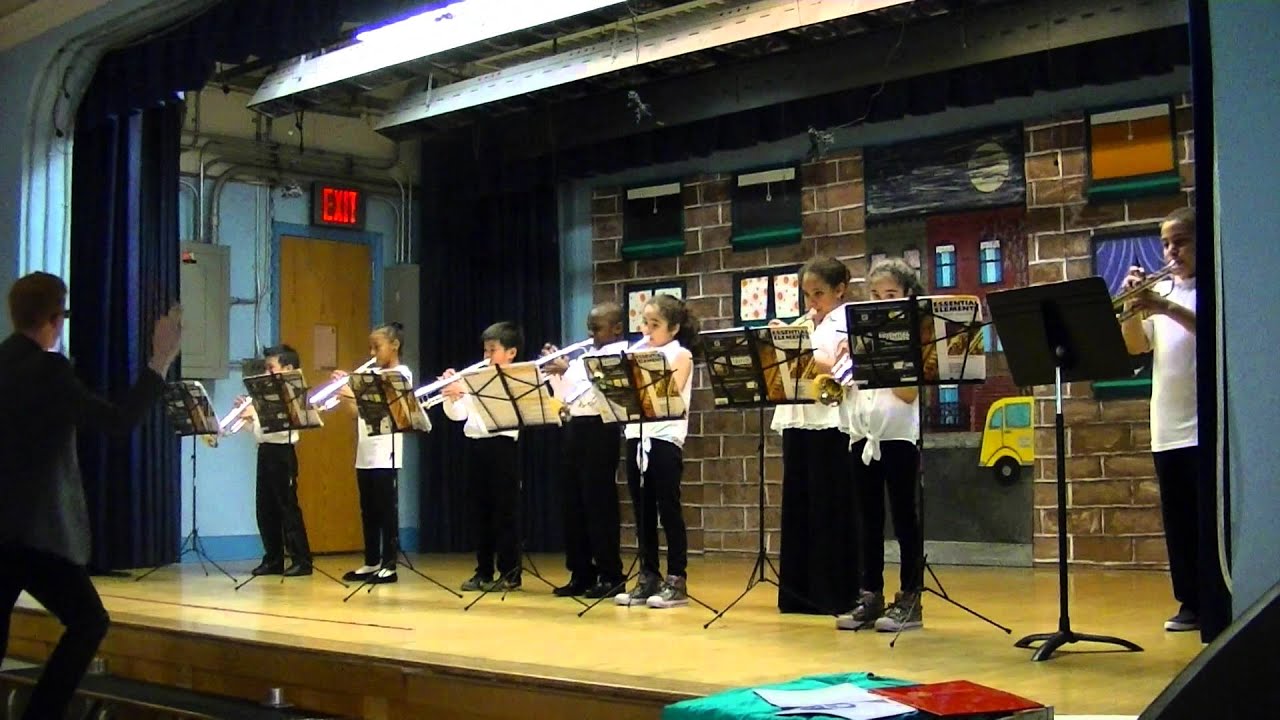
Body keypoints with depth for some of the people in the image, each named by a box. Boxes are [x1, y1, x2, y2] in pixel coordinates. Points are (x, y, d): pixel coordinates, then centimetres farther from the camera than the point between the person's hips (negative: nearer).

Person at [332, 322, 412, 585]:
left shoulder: (402, 374, -5)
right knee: (368, 511, 11)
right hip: (365, 454, 8)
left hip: (385, 455, -8)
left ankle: (389, 565, -1)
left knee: (387, 510, -4)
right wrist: (345, 392, -1)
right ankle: (371, 563, 18)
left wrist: (355, 395, -24)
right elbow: (359, 410, 13)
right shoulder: (372, 374, 17)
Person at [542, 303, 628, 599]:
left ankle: (611, 575, 0)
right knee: (572, 502, 8)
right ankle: (581, 573, 15)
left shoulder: (622, 353, -4)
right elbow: (565, 397, 20)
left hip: (601, 429, -8)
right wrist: (555, 369, 10)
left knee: (599, 502, -6)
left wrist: (568, 370, -22)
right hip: (575, 428, 8)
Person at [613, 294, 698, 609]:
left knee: (668, 510, -4)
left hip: (665, 438, -6)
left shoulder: (680, 355, 0)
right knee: (642, 512, 8)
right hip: (636, 436, 6)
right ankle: (648, 578, 14)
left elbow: (672, 391, -16)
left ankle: (677, 581, 0)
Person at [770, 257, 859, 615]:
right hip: (797, 420, 7)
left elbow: (839, 371, -16)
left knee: (831, 509, -4)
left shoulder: (848, 324, -2)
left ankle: (837, 594, 2)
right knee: (797, 505, 8)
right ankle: (800, 592, 14)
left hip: (830, 423, -7)